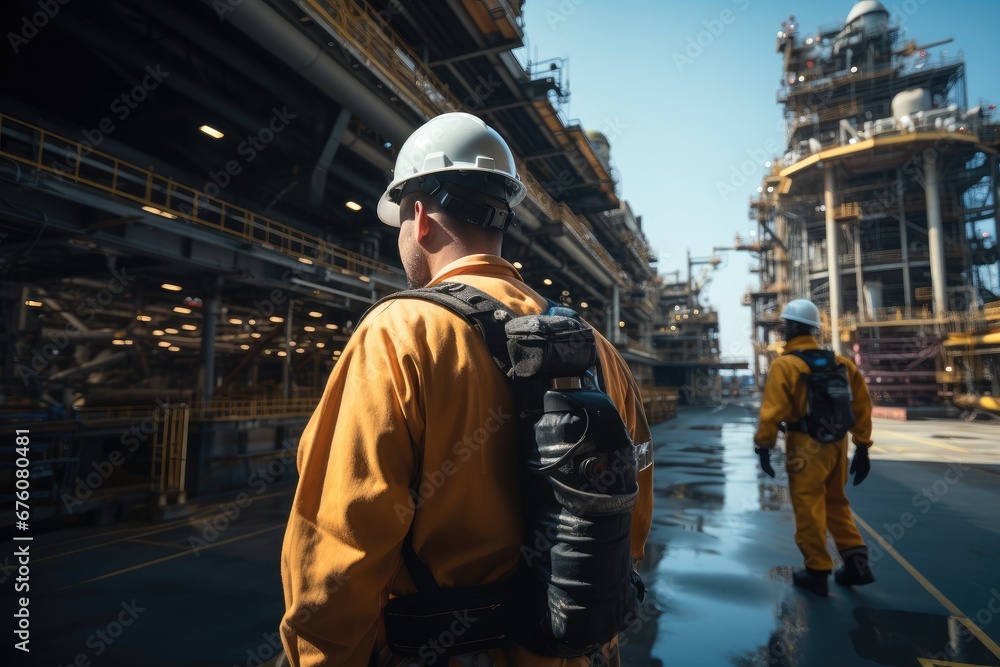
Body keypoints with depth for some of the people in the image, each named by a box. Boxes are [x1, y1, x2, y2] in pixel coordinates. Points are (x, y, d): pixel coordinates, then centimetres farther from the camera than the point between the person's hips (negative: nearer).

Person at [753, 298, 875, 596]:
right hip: (837, 442, 7)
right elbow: (861, 405, 7)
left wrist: (763, 446, -10)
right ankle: (857, 563, 20)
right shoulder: (839, 362, 7)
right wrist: (862, 446, 12)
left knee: (808, 509, 5)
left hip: (806, 446, -6)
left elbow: (772, 410, -18)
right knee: (836, 503, 22)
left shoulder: (784, 365, -13)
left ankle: (817, 572, 14)